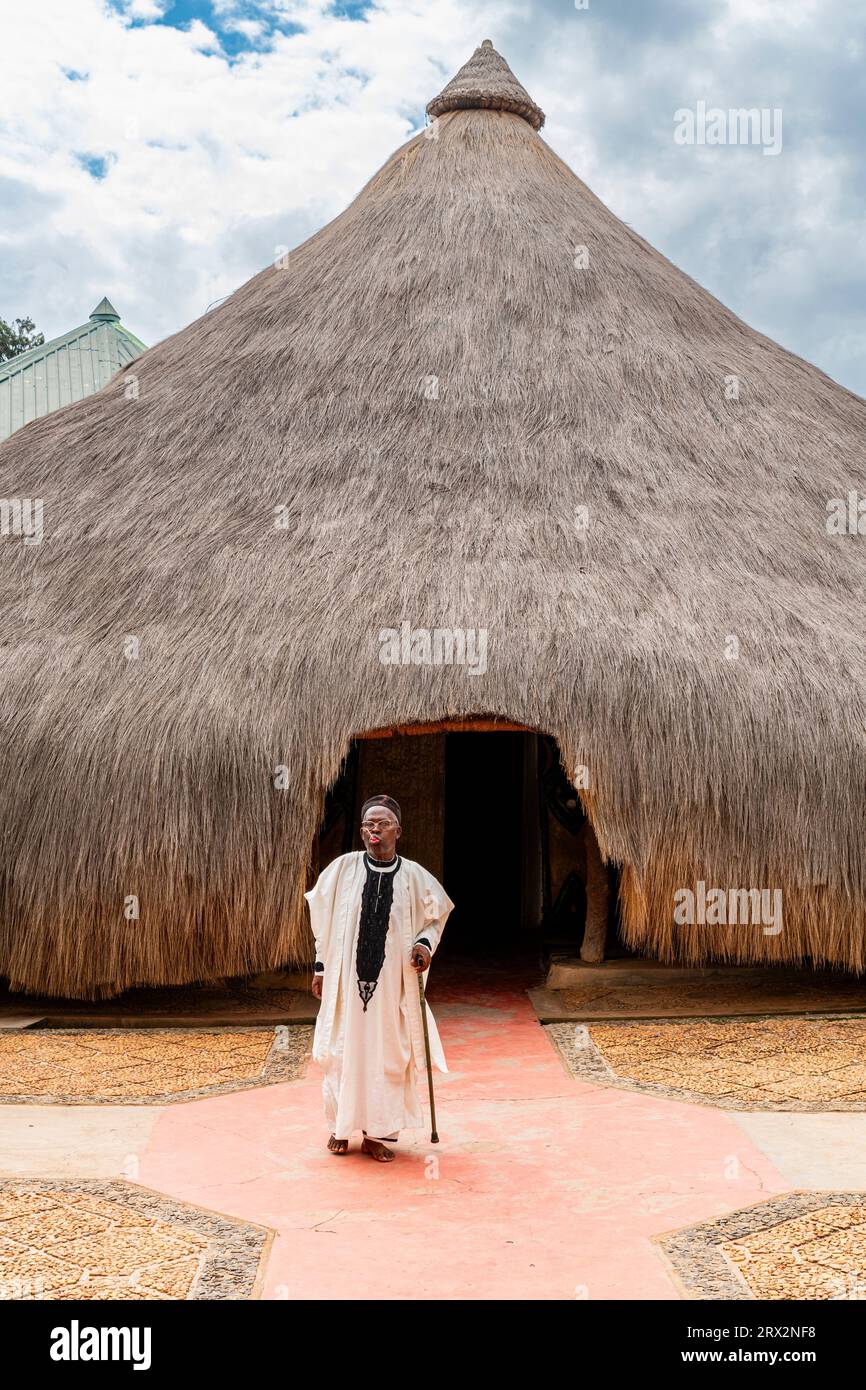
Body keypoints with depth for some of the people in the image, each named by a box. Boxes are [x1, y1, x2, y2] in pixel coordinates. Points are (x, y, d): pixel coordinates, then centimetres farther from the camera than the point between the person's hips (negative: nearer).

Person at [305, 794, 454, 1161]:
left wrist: (425, 943, -10)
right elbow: (322, 919, 7)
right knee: (343, 1051, 6)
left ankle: (377, 1133, 17)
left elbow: (435, 918, 11)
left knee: (388, 1055, 3)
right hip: (346, 979, 0)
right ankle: (340, 1127, 24)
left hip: (392, 982, 0)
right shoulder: (342, 868, -2)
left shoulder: (415, 877, -2)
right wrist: (320, 967, 7)